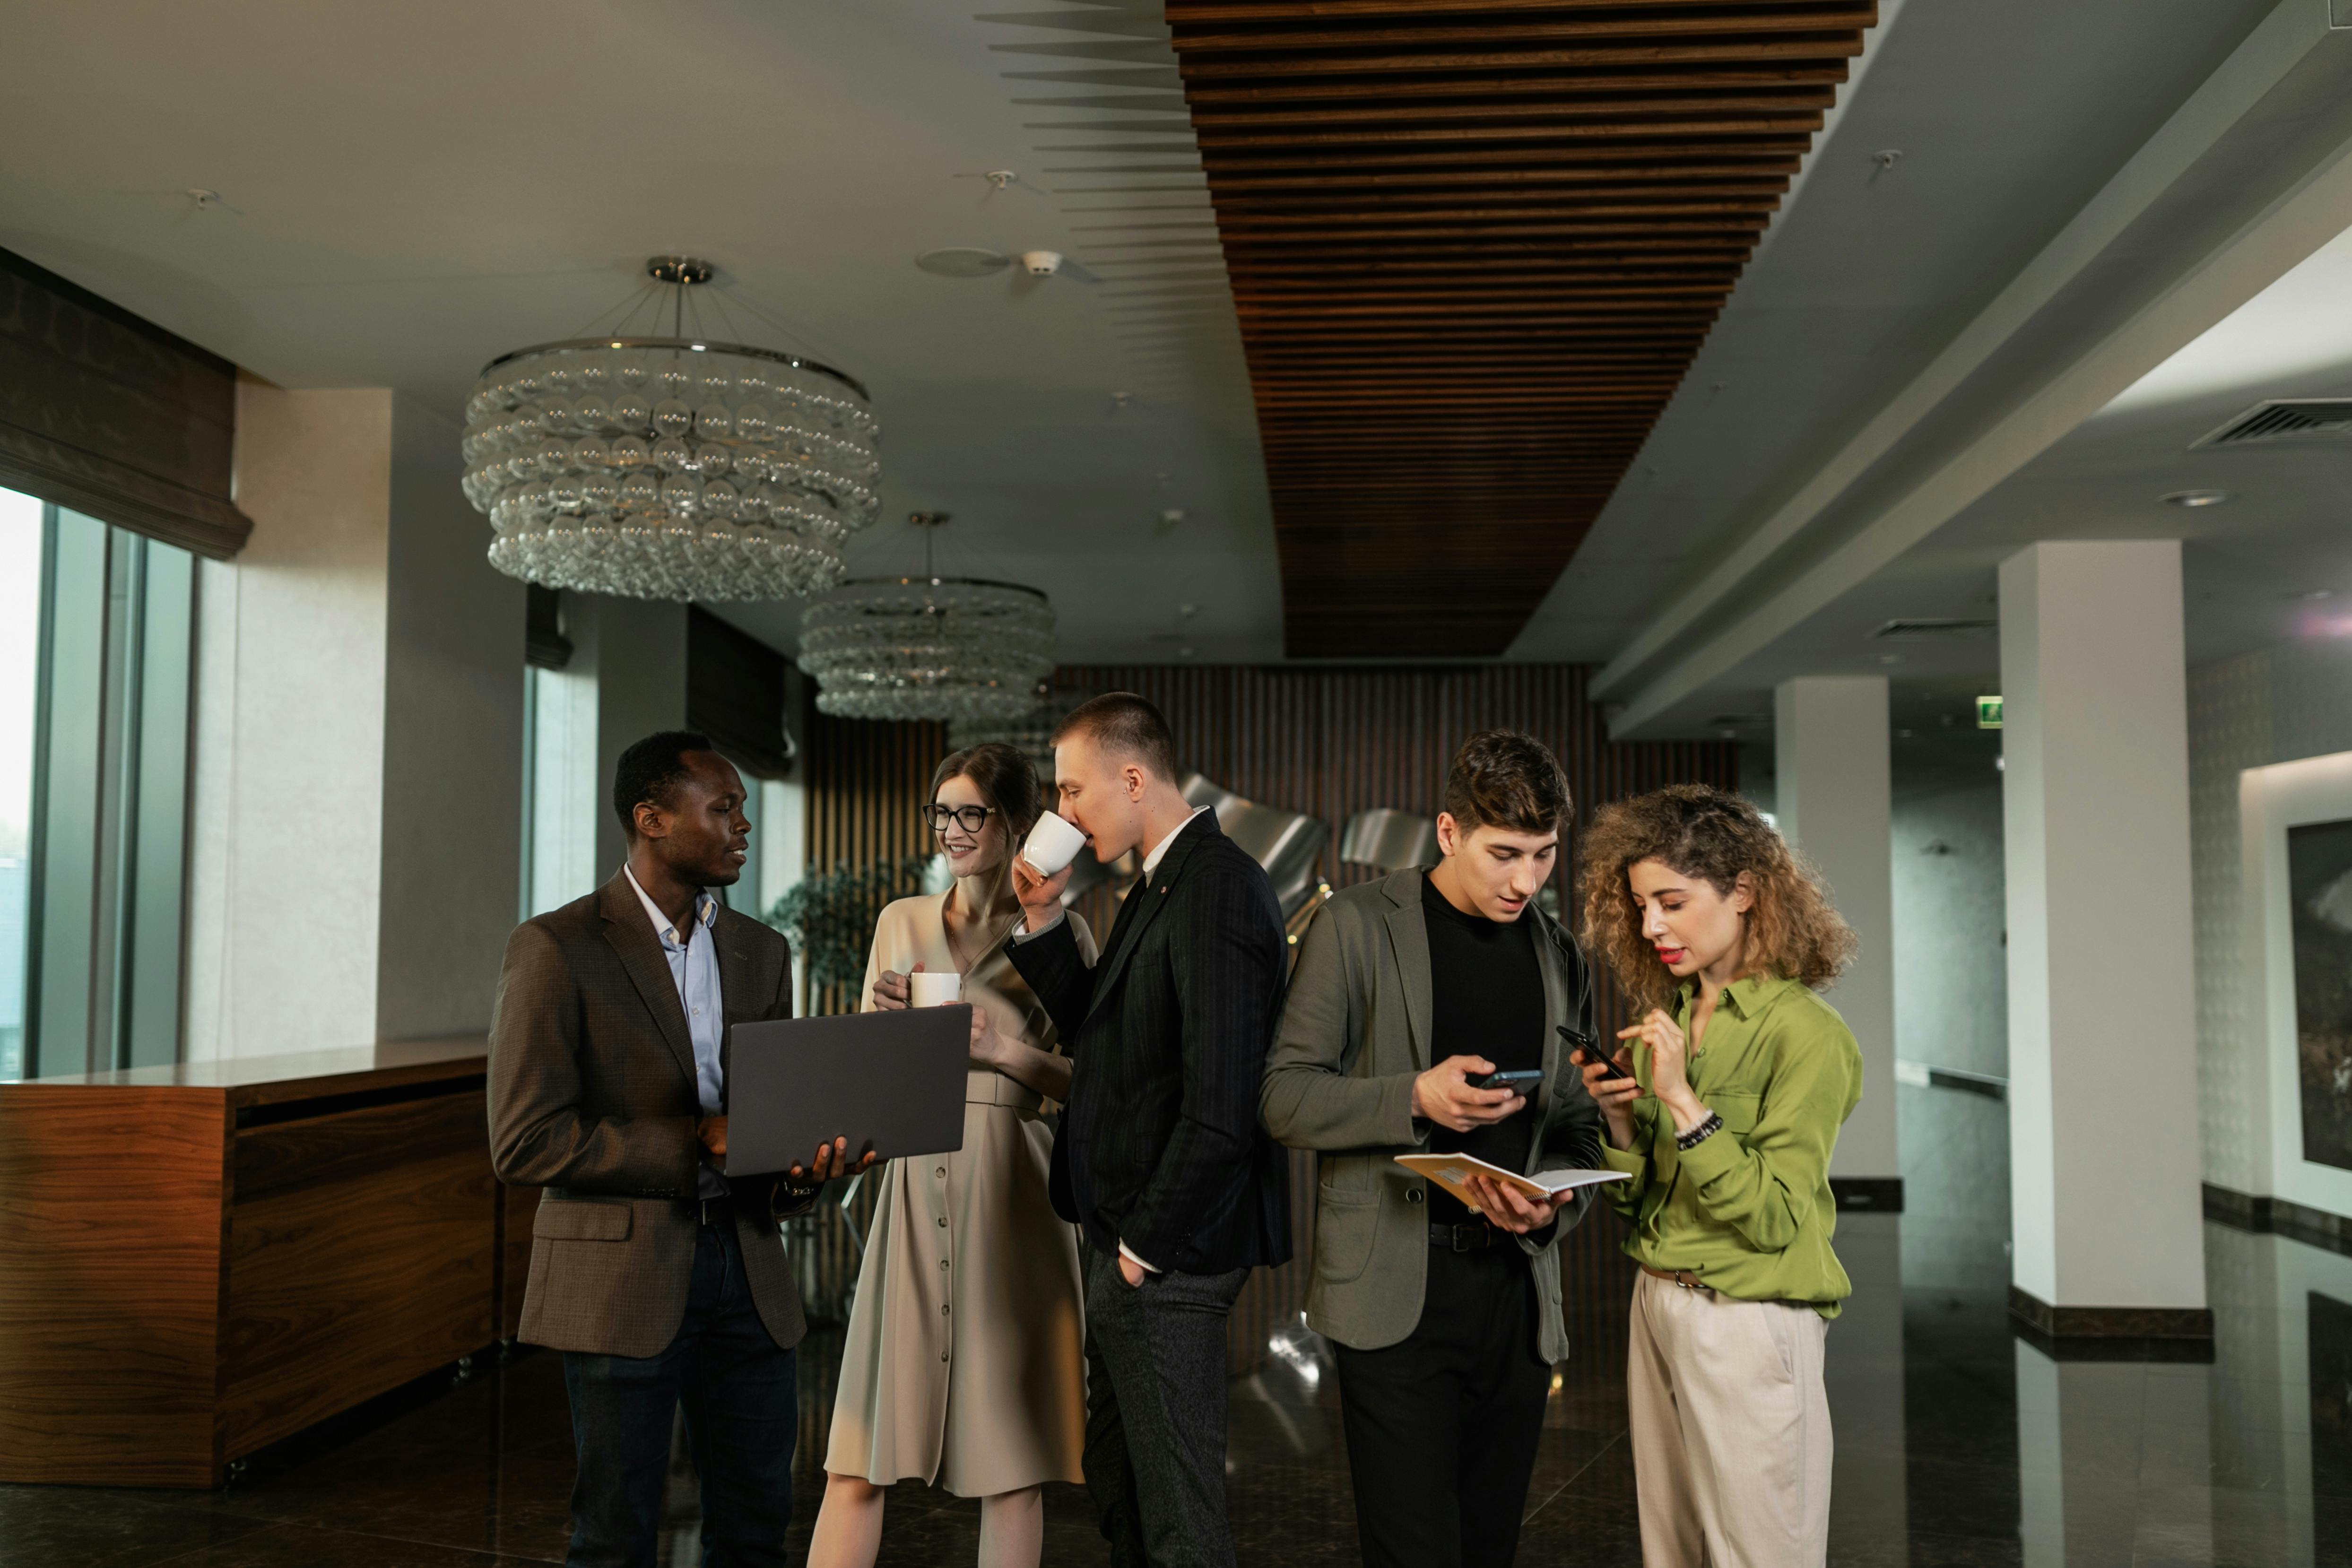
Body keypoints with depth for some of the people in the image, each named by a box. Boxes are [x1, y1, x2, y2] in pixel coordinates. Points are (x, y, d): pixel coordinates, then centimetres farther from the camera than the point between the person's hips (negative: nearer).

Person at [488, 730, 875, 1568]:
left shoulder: (761, 952, 10)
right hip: (623, 1278, -5)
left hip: (745, 1271, 5)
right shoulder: (557, 948, -9)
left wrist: (803, 1169, -9)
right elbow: (525, 1143, -15)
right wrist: (695, 1148, -20)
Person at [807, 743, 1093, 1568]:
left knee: (1009, 1444, 4)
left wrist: (1001, 1048, -12)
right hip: (915, 1183, 3)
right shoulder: (900, 922, 12)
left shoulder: (1059, 933, 3)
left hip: (1009, 1190, -2)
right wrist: (887, 1017, -5)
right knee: (861, 1445, 1)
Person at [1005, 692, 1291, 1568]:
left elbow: (1221, 1101, -24)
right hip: (1126, 1236, 10)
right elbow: (1099, 1033, 18)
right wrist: (1043, 919, 8)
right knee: (1119, 1491, 21)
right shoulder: (1160, 887, 13)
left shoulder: (1217, 889, -20)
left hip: (1168, 1254, -10)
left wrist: (1147, 1247, -17)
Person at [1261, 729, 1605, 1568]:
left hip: (1517, 1293, 5)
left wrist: (1552, 1203, -6)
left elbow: (1577, 1126, 16)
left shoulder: (1559, 954, 10)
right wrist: (1414, 1097, -20)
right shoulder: (1357, 926, -3)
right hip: (1394, 1292, -4)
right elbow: (1285, 1097, -4)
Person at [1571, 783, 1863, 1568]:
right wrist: (1620, 1116, -7)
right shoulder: (1669, 1017, 8)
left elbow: (1774, 1219, -18)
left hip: (1747, 1326, -7)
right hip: (1657, 1310, 7)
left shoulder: (1806, 1033, -13)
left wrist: (1683, 1102, -22)